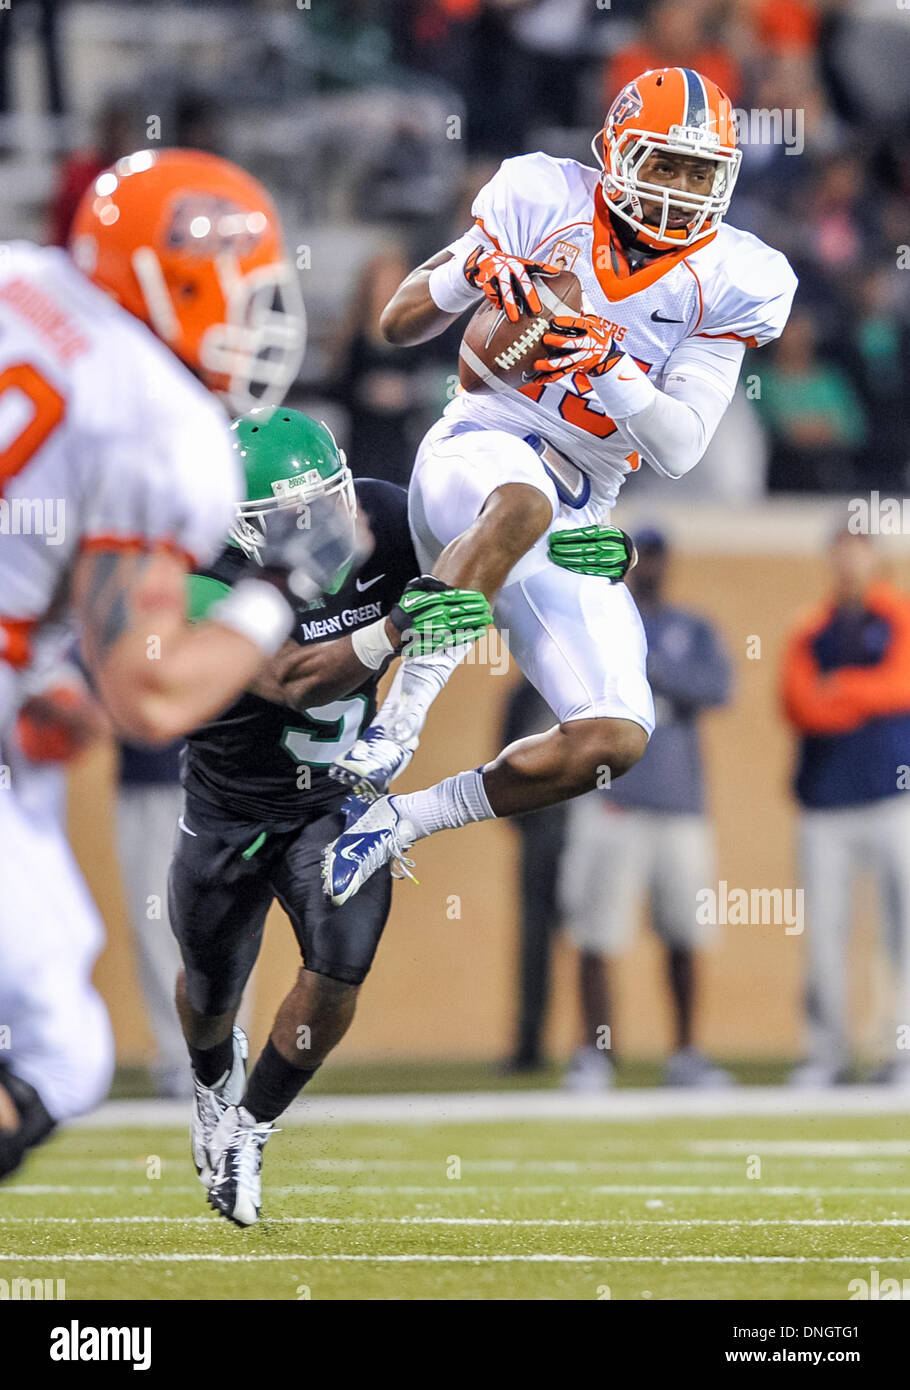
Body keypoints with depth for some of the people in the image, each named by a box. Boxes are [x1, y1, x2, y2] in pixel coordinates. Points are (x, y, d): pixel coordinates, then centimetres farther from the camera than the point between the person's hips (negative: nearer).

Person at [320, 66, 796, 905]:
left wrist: (609, 367, -24)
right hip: (479, 455, -4)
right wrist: (470, 274, -20)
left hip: (578, 523, 4)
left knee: (616, 739, -13)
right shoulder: (545, 202, -2)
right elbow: (397, 325, 1)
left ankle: (398, 821, 1)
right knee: (524, 502, -42)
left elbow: (678, 449, -7)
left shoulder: (730, 282, 1)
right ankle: (400, 719, -40)